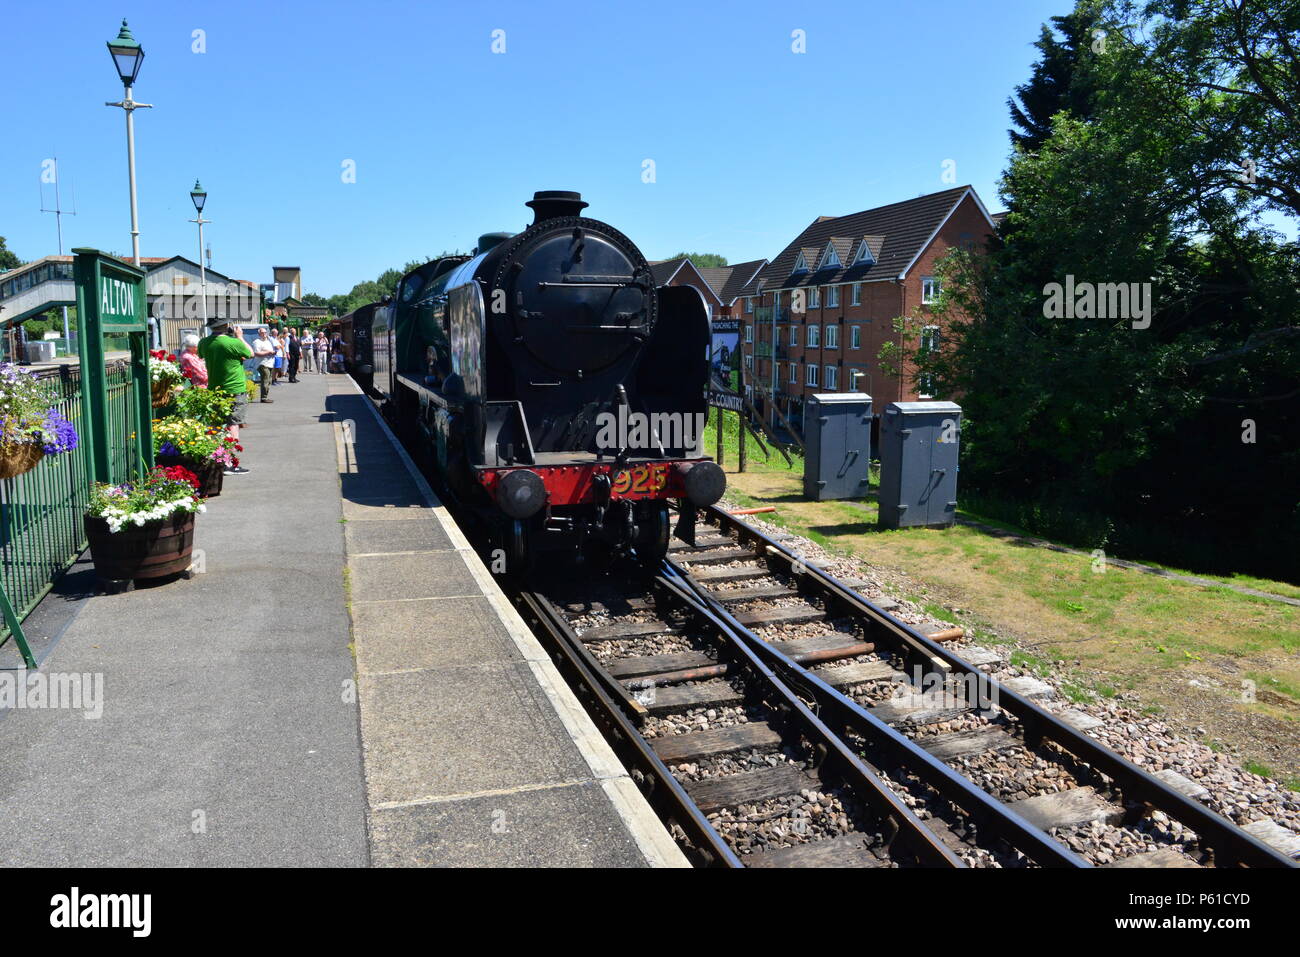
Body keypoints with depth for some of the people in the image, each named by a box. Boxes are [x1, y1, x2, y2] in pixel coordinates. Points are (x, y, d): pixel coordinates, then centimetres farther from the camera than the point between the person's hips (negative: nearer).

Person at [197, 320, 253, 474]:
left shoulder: (204, 343, 0)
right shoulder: (234, 343, -18)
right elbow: (250, 353, -1)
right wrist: (239, 337, 9)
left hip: (214, 390, 6)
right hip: (235, 391, -6)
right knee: (233, 426, -4)